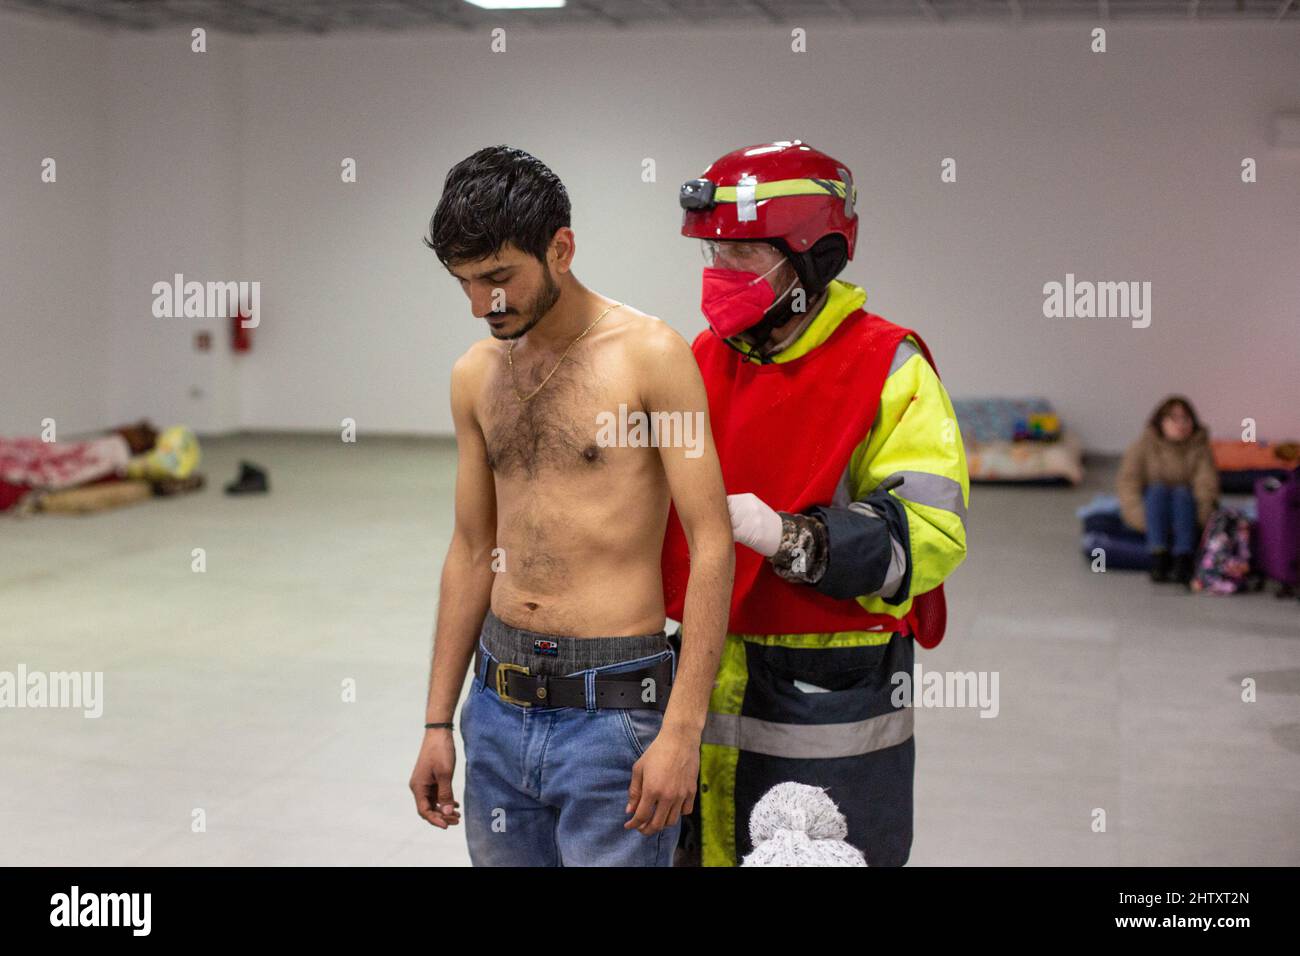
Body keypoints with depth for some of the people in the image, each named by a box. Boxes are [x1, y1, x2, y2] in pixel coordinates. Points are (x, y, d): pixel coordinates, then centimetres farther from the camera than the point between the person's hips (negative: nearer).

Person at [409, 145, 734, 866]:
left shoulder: (649, 355, -9)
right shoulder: (475, 375, 8)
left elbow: (712, 544, -12)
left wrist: (682, 729, -17)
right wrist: (438, 723, 13)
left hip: (612, 710, -5)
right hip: (498, 705, 6)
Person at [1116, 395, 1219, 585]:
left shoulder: (1199, 448, -2)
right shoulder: (1143, 445, -2)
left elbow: (1207, 486, -14)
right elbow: (1127, 483, -11)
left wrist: (1199, 518, -31)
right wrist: (1141, 518, -25)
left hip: (1187, 513, 0)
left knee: (1182, 493, -29)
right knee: (1158, 490, -29)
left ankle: (1183, 561, -45)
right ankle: (1159, 558, -43)